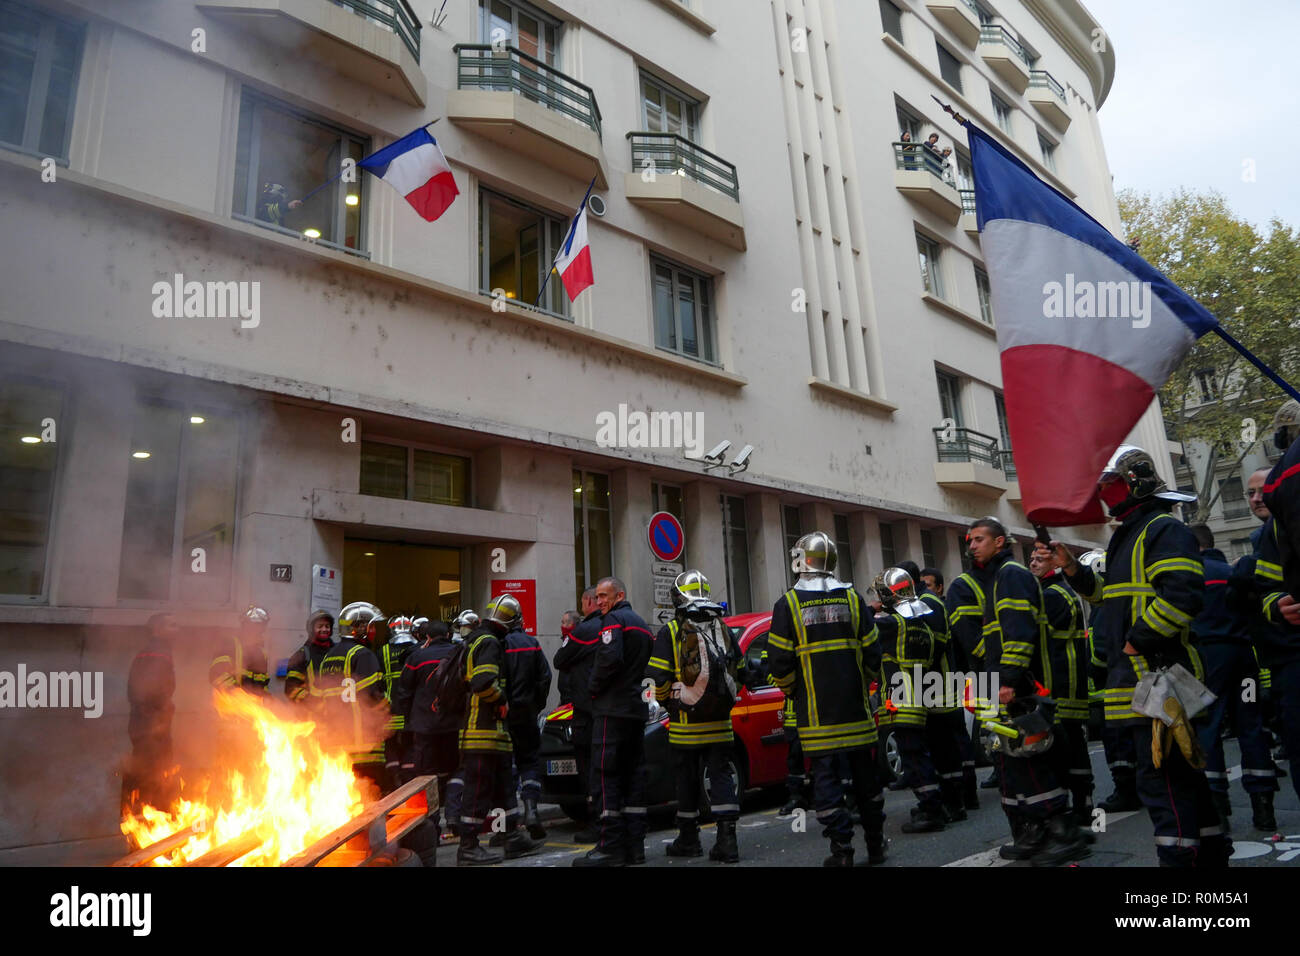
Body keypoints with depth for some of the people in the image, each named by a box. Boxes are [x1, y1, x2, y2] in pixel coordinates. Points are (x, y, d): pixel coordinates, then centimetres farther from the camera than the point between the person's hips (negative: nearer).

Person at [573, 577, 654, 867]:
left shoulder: (613, 620, -7)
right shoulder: (642, 624, 22)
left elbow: (610, 658, -21)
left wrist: (593, 688, -9)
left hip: (612, 709, -9)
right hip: (637, 709, 9)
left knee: (606, 777, -8)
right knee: (633, 775, 9)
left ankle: (611, 847, -9)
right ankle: (634, 845, 12)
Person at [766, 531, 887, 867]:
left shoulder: (788, 603, -6)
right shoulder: (853, 598, 2)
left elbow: (779, 661, -7)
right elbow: (872, 652, 3)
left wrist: (791, 690, 11)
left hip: (816, 712, -3)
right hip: (855, 709, 3)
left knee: (825, 776, 4)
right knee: (865, 775, 14)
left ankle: (842, 849, 4)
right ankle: (876, 844, 26)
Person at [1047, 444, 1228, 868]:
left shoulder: (1164, 530, -11)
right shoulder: (1126, 536, 20)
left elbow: (1183, 596, -23)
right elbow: (1112, 595, 28)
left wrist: (1137, 641, -20)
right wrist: (1073, 570, 15)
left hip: (1157, 672, -11)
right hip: (1139, 674, 11)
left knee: (1161, 777, -8)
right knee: (1180, 771, 19)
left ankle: (1180, 856, -3)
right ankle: (1210, 852, 30)